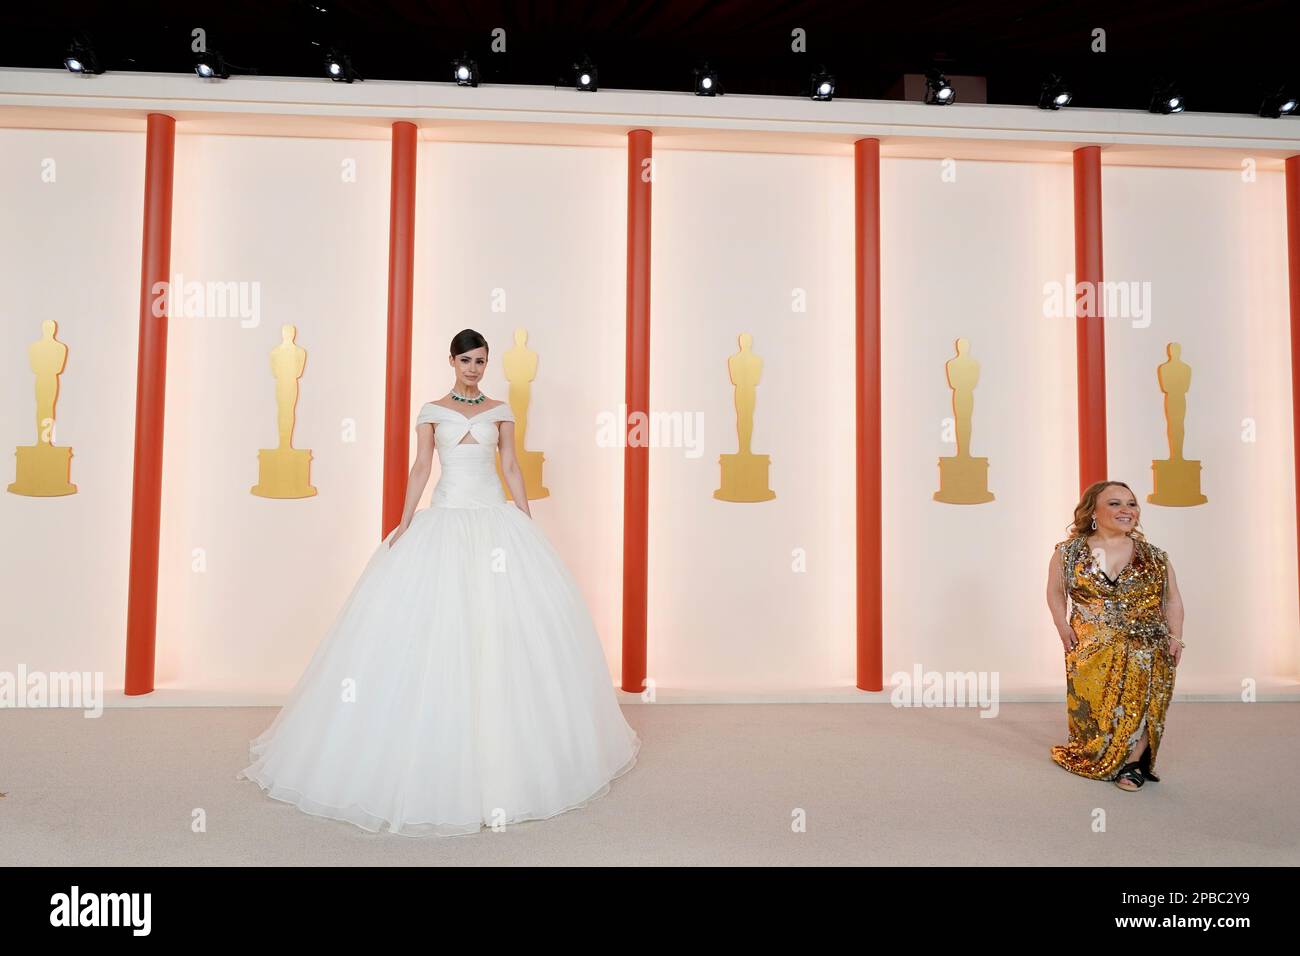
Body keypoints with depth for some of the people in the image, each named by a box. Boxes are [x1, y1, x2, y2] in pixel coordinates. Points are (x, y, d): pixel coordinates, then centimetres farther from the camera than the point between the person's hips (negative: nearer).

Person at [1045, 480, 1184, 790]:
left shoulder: (1154, 556, 4)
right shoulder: (1069, 552, 2)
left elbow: (1172, 600, 10)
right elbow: (1055, 592, 11)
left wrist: (1175, 637, 0)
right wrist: (1062, 626, -2)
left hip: (1146, 648, 1)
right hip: (1092, 649, -1)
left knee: (1142, 704, -8)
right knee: (1094, 706, 0)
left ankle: (1133, 763, 6)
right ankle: (1092, 759, 22)